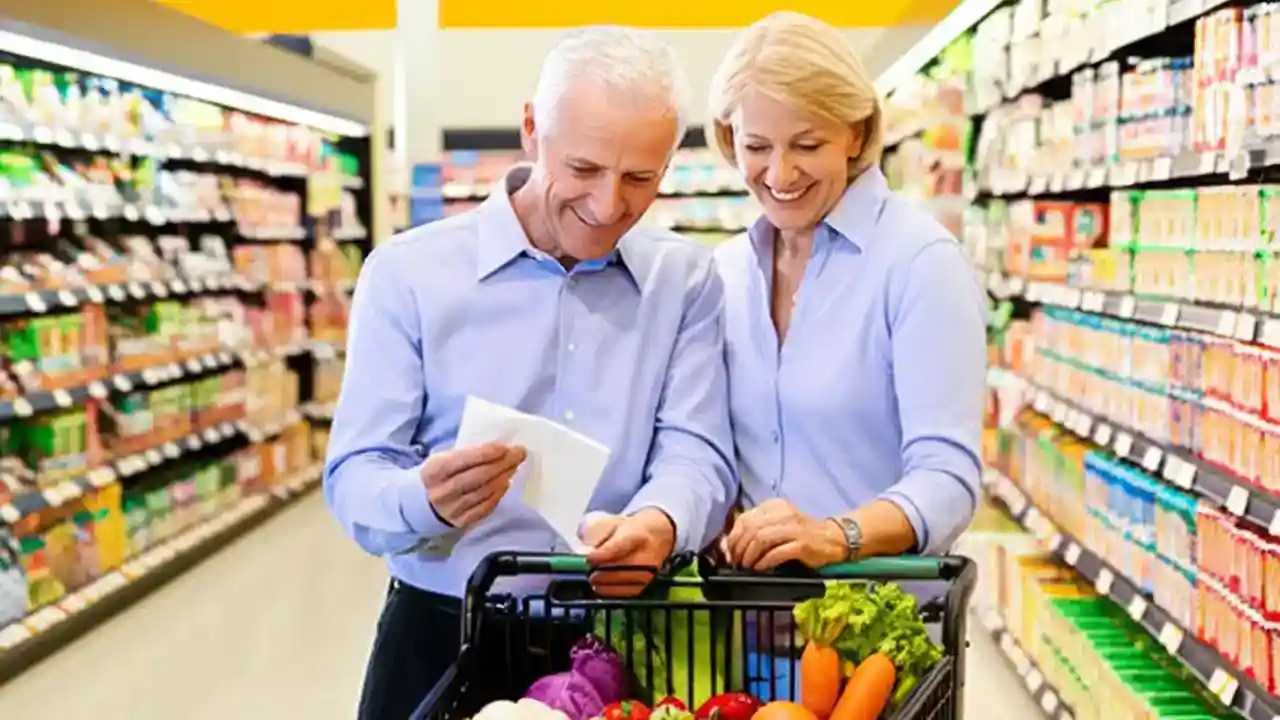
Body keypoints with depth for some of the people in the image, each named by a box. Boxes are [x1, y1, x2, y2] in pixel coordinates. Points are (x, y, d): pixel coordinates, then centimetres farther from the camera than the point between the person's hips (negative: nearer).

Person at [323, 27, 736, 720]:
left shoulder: (686, 279, 2)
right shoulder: (407, 272, -6)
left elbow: (698, 452, -8)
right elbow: (353, 478, -9)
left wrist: (656, 524, -31)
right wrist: (427, 499, -32)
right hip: (441, 639, -1)